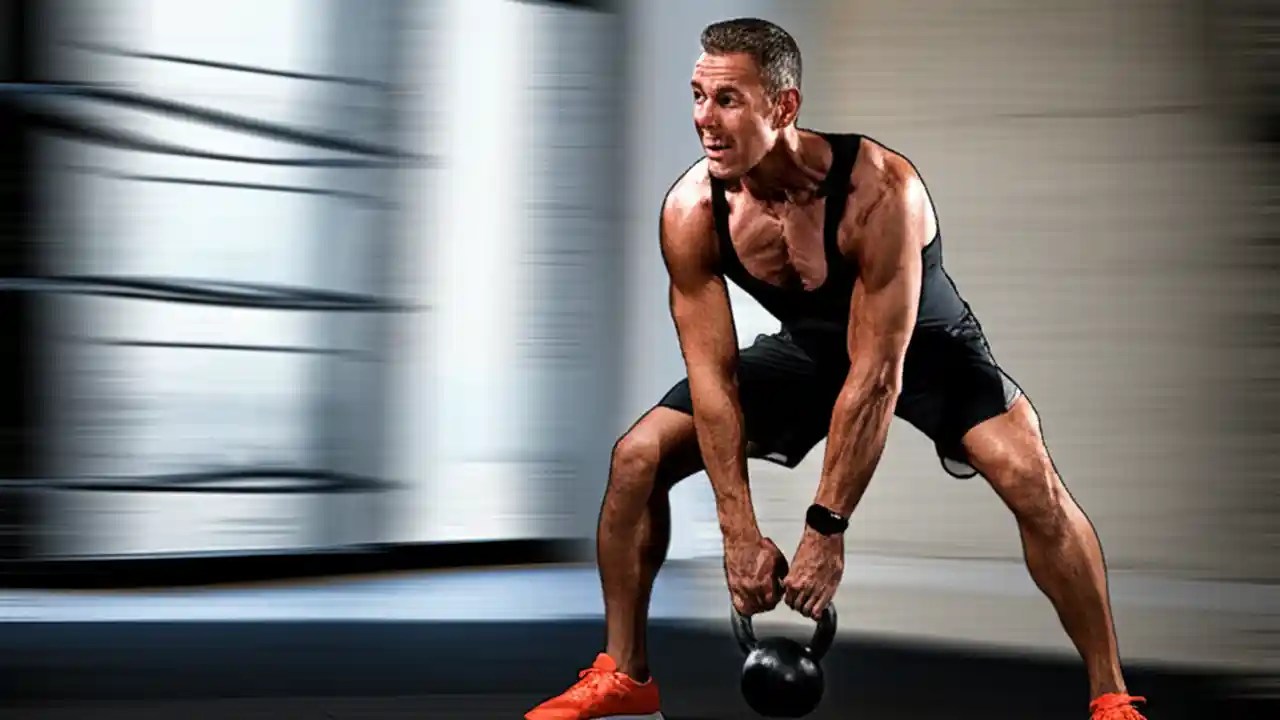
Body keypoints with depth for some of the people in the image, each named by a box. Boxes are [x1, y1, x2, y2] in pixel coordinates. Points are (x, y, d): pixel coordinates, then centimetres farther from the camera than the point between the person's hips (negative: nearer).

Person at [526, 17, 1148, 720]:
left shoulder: (880, 191, -37)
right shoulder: (690, 211, -24)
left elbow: (877, 375, -34)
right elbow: (712, 376, -19)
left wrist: (825, 529, -32)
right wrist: (740, 533, -23)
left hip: (923, 345, -4)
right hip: (806, 346, 4)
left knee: (1030, 477, -30)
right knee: (637, 458, -8)